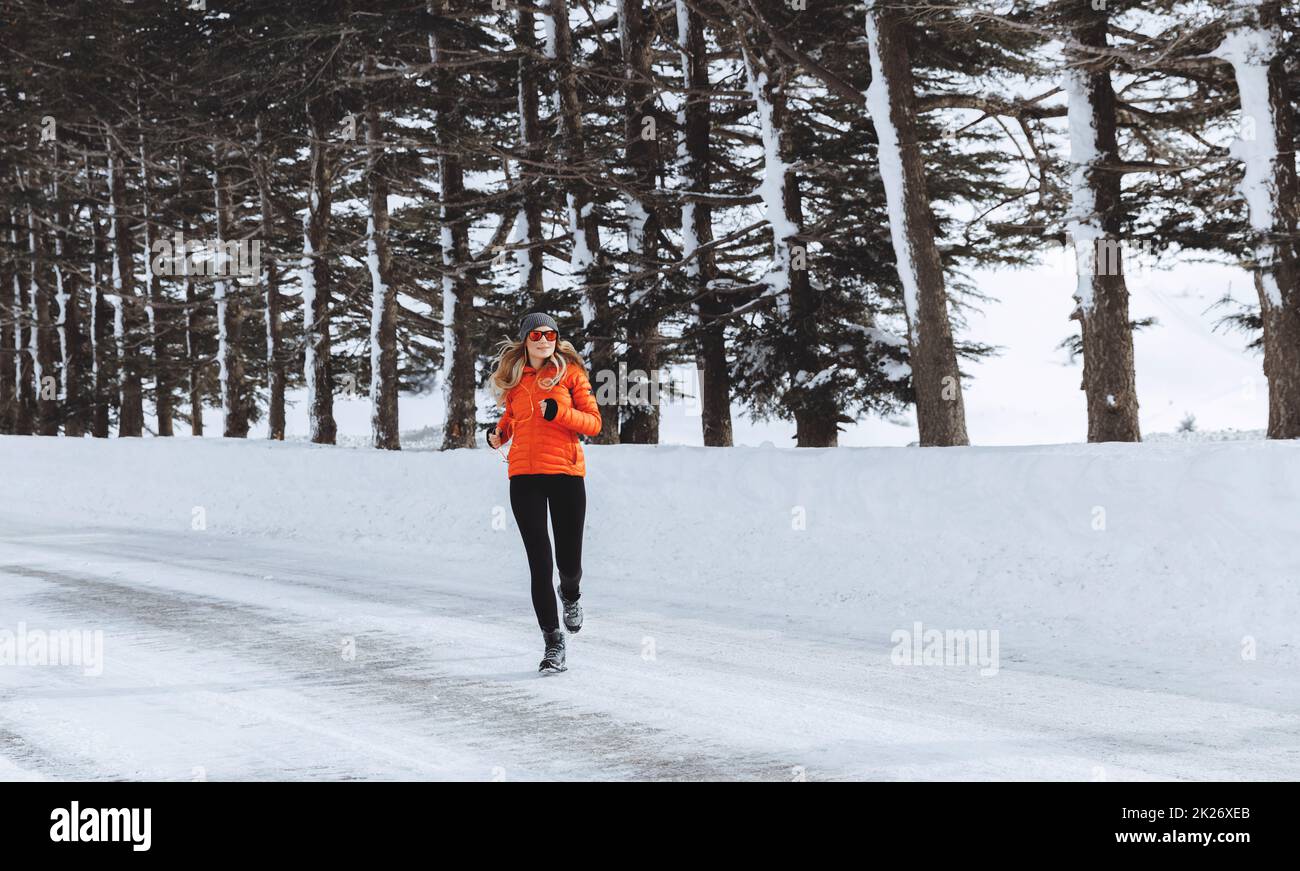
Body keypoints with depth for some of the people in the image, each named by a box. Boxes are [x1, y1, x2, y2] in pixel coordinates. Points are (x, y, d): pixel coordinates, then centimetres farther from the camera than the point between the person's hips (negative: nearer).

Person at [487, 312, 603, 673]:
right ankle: (553, 642, 5)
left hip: (566, 474, -1)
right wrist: (499, 433, 4)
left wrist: (558, 412, -17)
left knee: (569, 563, 4)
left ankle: (570, 595, 42)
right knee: (540, 562, -6)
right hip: (524, 477, 1)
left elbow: (594, 422, -2)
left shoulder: (570, 372, 1)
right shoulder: (514, 377, 9)